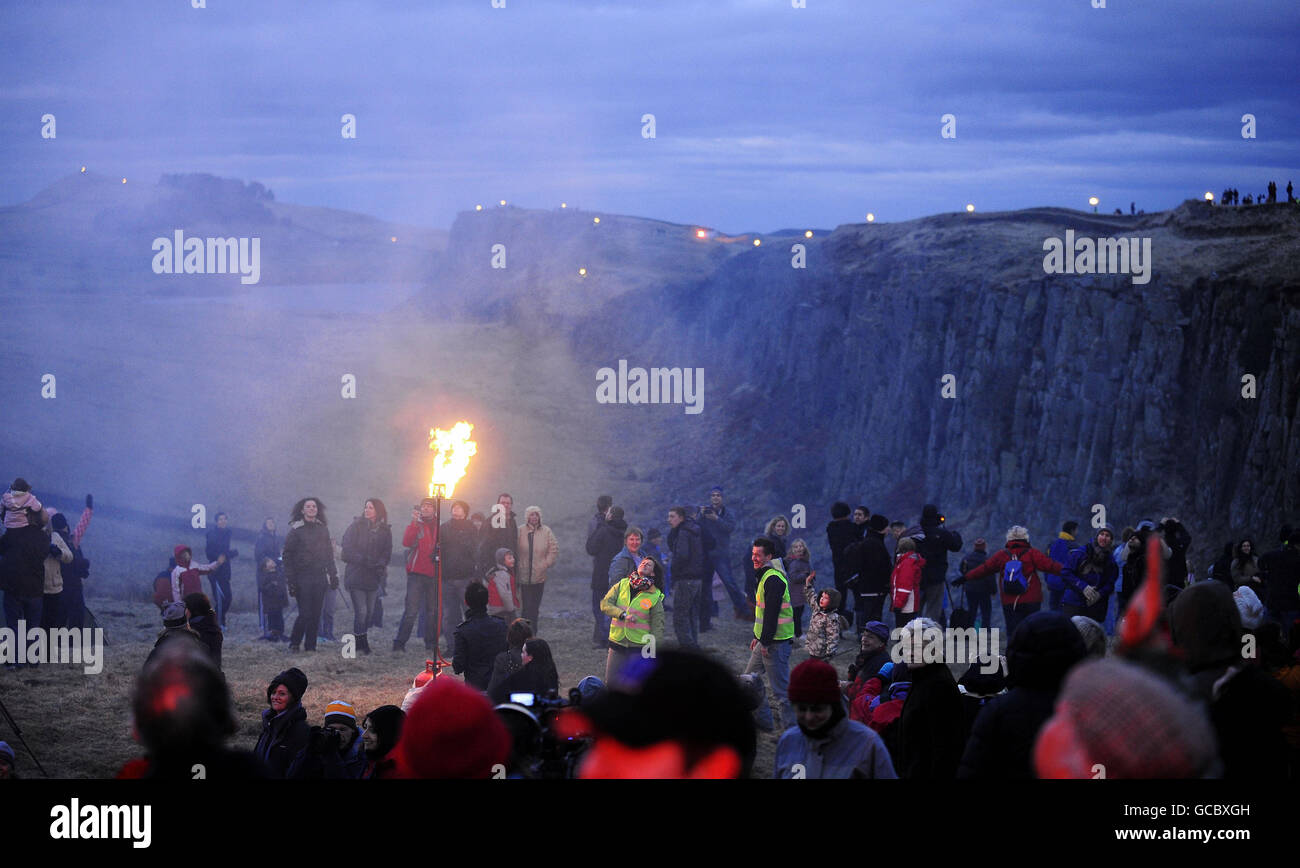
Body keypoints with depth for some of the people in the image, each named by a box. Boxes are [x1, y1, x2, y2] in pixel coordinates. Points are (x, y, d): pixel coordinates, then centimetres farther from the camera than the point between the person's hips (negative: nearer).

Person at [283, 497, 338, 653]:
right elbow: (288, 556, -4)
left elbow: (329, 553, 16)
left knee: (316, 614, 2)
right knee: (305, 613, -8)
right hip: (302, 578, -4)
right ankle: (294, 643, 10)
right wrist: (290, 581, -9)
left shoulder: (323, 529, 11)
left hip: (320, 577, 4)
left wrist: (333, 575, 10)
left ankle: (310, 646, 10)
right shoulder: (296, 530, -3)